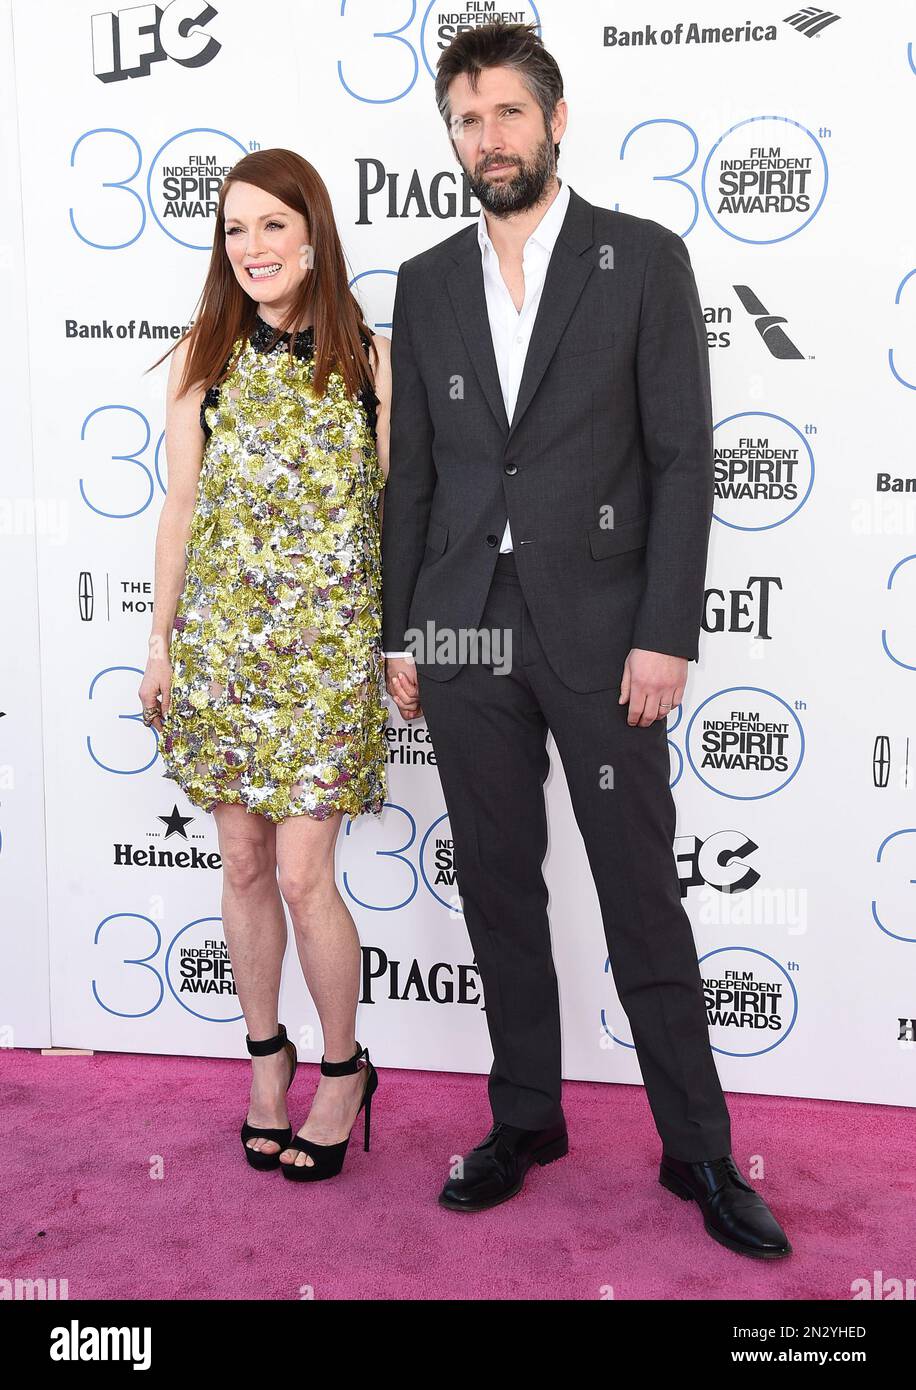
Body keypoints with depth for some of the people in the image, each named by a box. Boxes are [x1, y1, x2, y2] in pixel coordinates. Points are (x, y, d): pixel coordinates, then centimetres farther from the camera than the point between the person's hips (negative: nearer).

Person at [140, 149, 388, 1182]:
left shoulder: (370, 359, -1)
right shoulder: (204, 357, 4)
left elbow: (396, 508, 2)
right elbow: (181, 506, 6)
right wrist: (161, 643, 6)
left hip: (328, 648, -2)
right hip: (219, 640, 2)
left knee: (304, 876, -3)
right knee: (244, 865, 10)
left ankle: (343, 1069, 20)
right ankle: (267, 1056, 30)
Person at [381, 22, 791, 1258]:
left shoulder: (644, 258, 1)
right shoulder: (427, 283, 11)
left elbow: (683, 459, -4)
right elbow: (412, 475, 11)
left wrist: (666, 634, -11)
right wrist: (400, 633, 7)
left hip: (600, 630, -3)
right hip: (466, 634, 4)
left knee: (645, 900, 3)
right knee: (498, 889, 11)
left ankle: (699, 1151, 18)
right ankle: (526, 1120, 27)